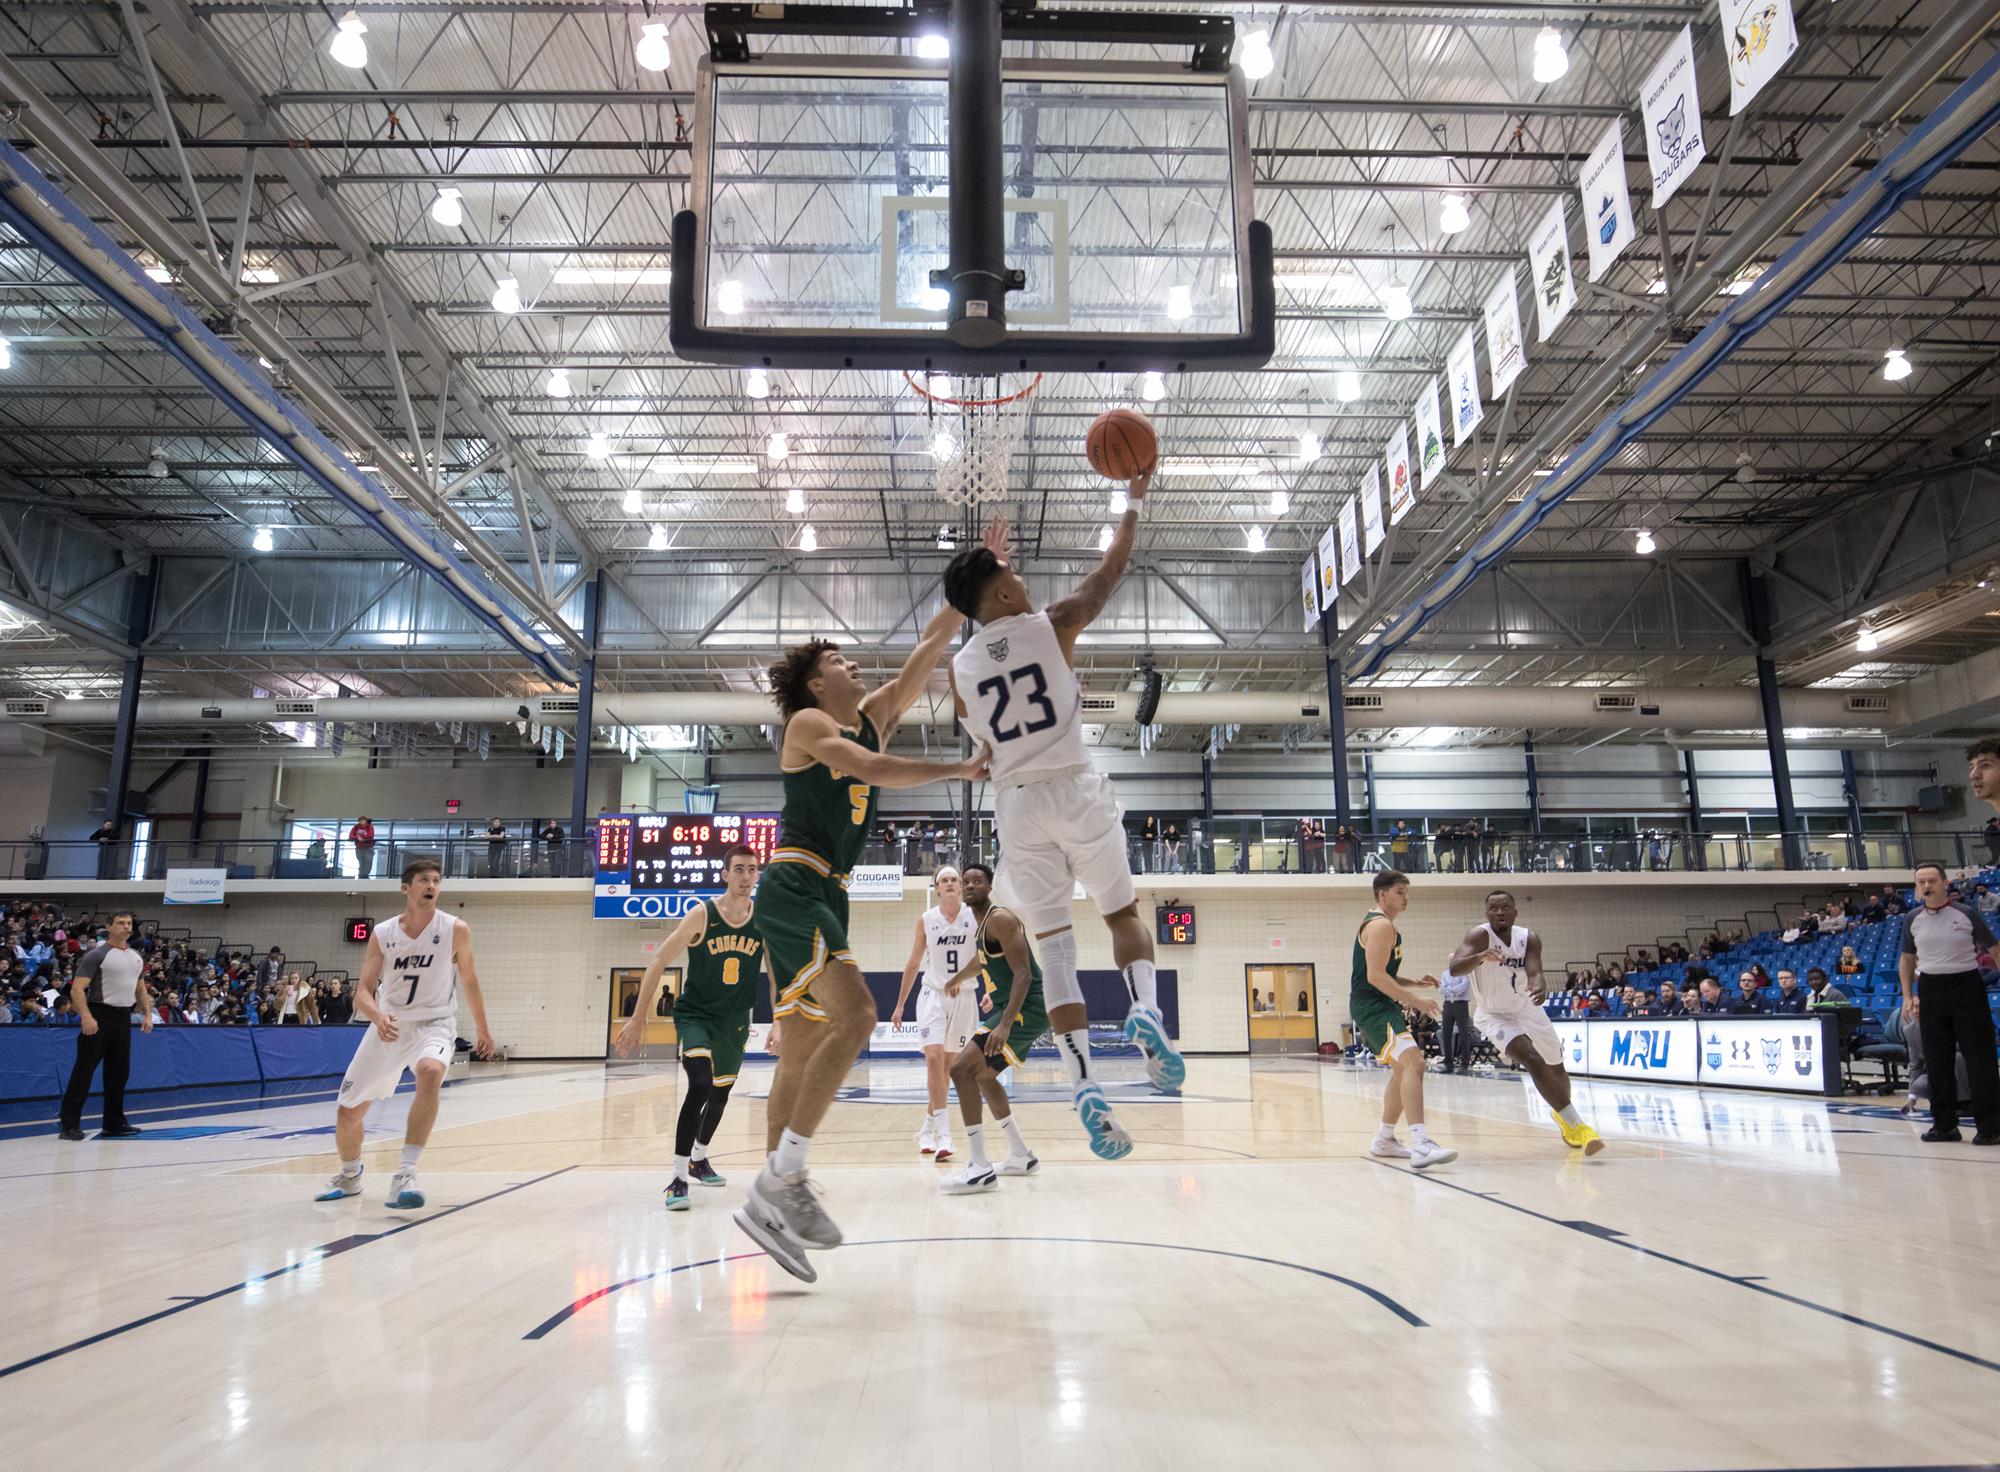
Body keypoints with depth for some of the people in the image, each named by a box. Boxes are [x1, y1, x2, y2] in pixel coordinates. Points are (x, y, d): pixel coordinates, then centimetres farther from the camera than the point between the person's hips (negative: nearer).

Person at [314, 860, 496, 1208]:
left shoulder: (456, 930, -9)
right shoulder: (382, 934, -4)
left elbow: (469, 982, 5)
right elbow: (363, 991, -5)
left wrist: (482, 1031, 14)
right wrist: (377, 1016, -28)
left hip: (433, 1025, -3)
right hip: (388, 1026, 3)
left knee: (430, 1072, -37)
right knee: (348, 1111, 9)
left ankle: (404, 1176, -33)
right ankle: (349, 1176, 42)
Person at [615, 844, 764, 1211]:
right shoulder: (702, 915, -19)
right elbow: (658, 963, -15)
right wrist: (638, 1019, -15)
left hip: (735, 1020, 5)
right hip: (695, 1013, -5)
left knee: (721, 1092, 18)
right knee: (700, 1085, -24)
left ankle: (700, 1159, 43)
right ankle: (678, 1177, -15)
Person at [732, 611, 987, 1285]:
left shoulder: (874, 717, 17)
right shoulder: (807, 722, -2)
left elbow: (931, 644, 13)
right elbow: (871, 768, -19)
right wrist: (959, 769, -16)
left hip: (825, 895, 9)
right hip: (794, 886, -9)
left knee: (801, 1053, 8)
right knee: (855, 1015, -23)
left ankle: (771, 1201, 14)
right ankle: (781, 1179, -21)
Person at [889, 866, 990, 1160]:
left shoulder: (975, 918, -4)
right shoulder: (926, 920, -1)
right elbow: (913, 964, 8)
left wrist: (990, 991, -15)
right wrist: (900, 1004, 10)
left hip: (965, 997, 1)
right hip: (933, 995, -1)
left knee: (949, 1065, 8)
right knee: (933, 1058, -18)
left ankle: (928, 1129, 24)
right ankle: (942, 1134, -18)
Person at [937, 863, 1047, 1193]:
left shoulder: (1000, 919, -13)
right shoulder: (982, 925, 16)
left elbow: (1023, 973, -22)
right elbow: (979, 961, 37)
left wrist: (1004, 1024, -31)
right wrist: (953, 982, 54)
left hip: (1027, 1009, -10)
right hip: (1017, 1010, 10)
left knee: (962, 1069, -17)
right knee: (983, 1075, 22)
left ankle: (980, 1169, -17)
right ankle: (1021, 1156, 30)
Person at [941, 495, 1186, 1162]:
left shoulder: (960, 666, 7)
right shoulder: (1051, 625, 0)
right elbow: (1110, 571, 13)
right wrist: (1134, 502, 25)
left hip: (1017, 806, 2)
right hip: (1076, 791, -2)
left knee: (1054, 945, 4)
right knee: (1124, 914, 16)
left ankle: (1084, 1086, -10)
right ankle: (1145, 1009, -14)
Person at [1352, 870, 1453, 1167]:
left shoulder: (1379, 924, 20)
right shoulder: (1381, 925, -13)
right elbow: (1375, 976, -23)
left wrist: (1415, 984, 13)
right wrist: (1415, 1000, -23)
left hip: (1378, 1006, 11)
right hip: (1372, 1006, -11)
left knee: (1404, 1069, 19)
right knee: (1414, 1063, -25)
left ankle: (1384, 1140, 30)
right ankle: (1421, 1145, -35)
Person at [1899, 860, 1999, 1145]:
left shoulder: (1967, 915, -3)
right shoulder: (1913, 921, 7)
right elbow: (1907, 959, 16)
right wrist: (1907, 996, 8)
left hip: (1966, 985, -3)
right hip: (1930, 990, 3)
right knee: (1937, 1059, 6)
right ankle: (1945, 1124, 14)